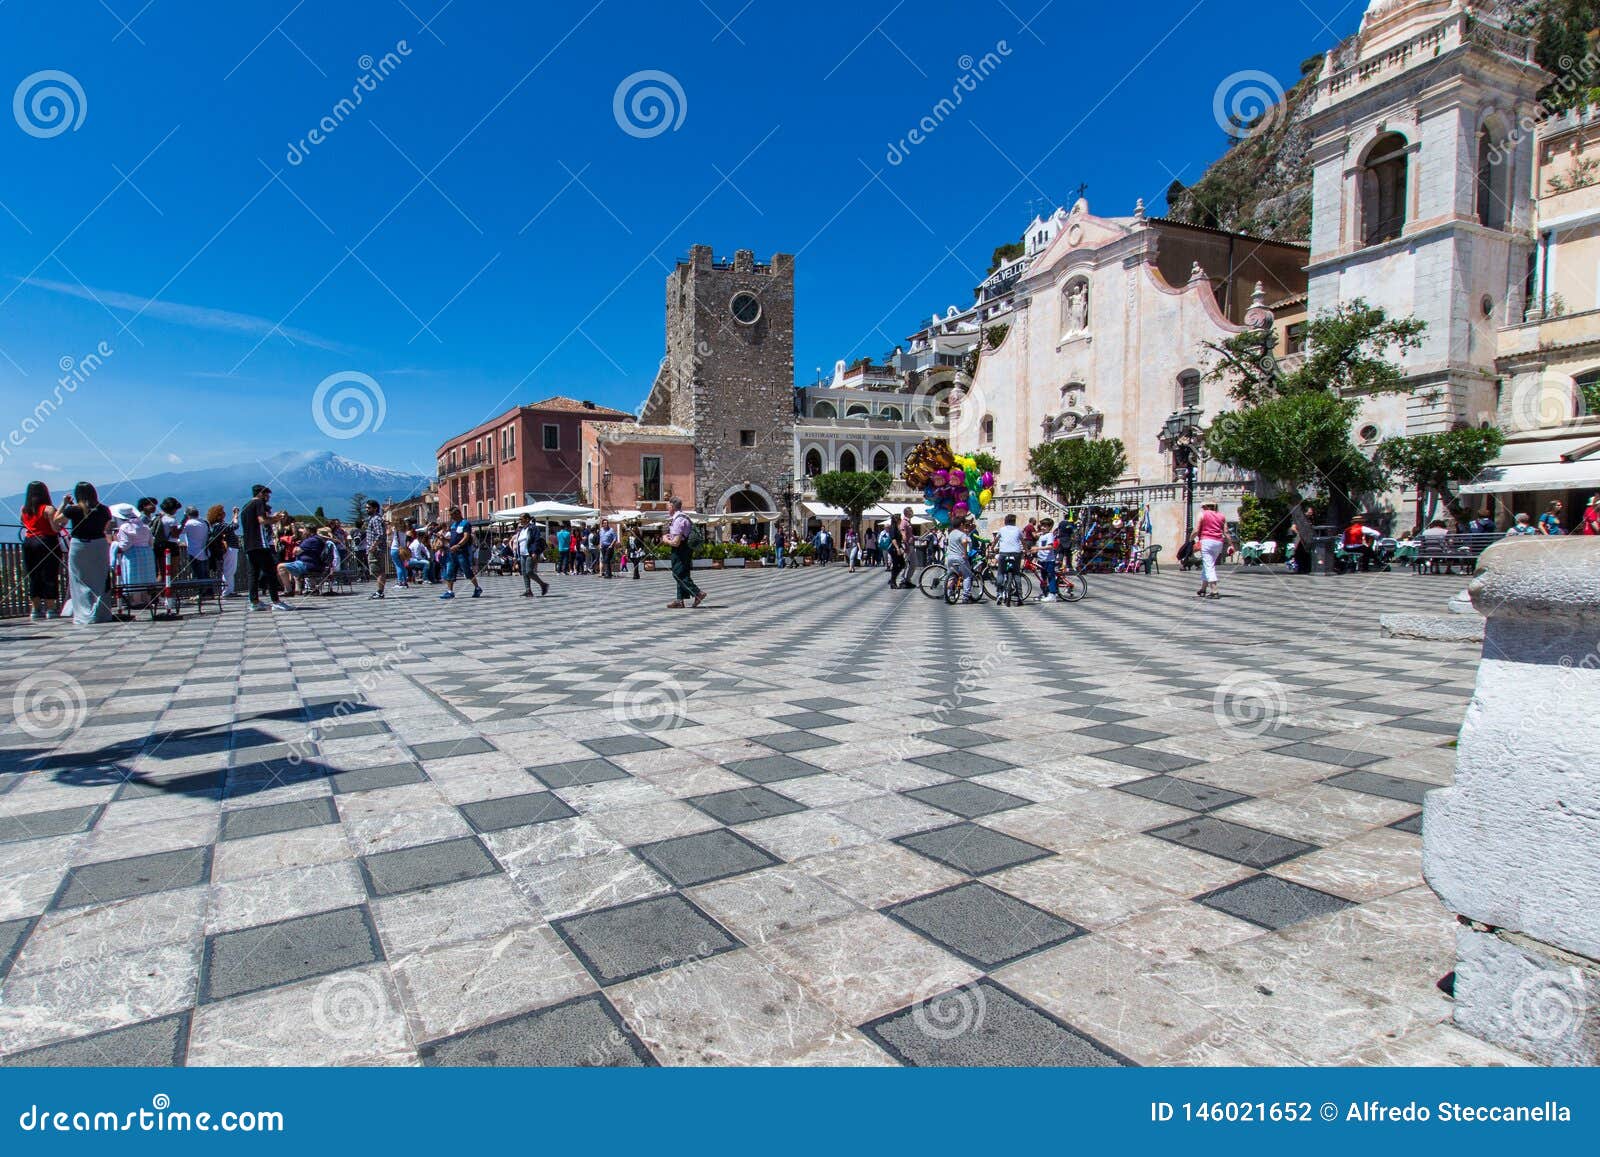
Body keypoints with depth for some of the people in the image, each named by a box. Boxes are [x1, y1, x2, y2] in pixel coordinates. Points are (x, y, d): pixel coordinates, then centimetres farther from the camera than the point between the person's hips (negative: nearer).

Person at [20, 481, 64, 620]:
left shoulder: (24, 509, 6)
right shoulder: (48, 509, -10)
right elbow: (55, 528, -16)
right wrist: (64, 521, 1)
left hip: (28, 543, 5)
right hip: (47, 543, -5)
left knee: (33, 578, 10)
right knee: (49, 577, -1)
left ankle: (36, 610, 12)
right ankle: (51, 609, 0)